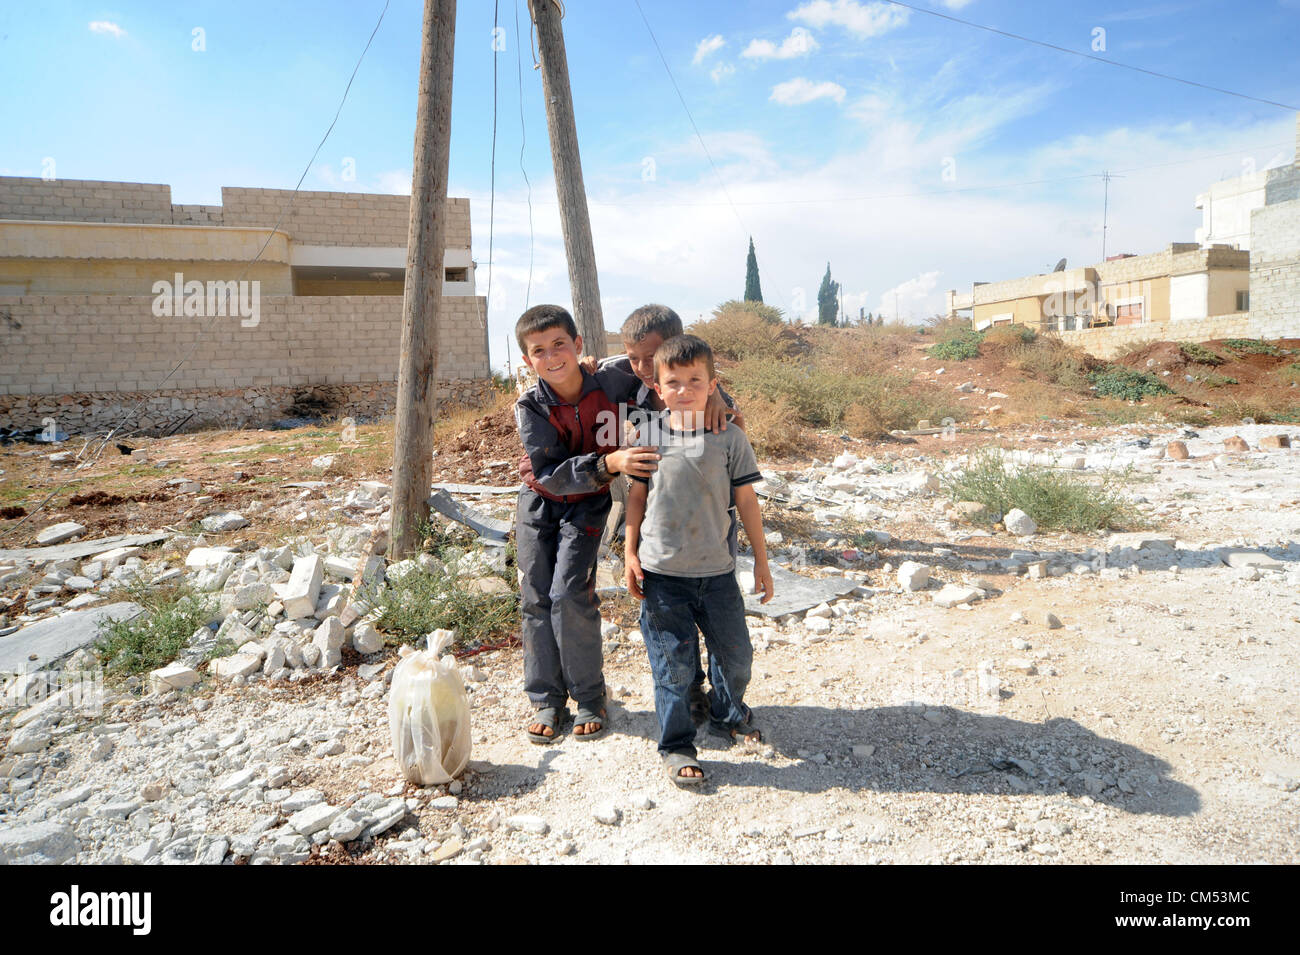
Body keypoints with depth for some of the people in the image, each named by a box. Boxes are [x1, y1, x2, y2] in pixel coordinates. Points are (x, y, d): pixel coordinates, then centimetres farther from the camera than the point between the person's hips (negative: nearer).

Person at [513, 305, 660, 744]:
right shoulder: (531, 407, -21)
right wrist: (609, 463, -38)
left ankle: (590, 698, 6)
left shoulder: (610, 383, -20)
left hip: (587, 504, -1)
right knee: (535, 598, 2)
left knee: (570, 595, -13)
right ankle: (547, 701, 17)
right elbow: (551, 474, -26)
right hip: (539, 502, 2)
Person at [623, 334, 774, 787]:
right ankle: (676, 746, 23)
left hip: (717, 570, 1)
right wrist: (631, 553, 4)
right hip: (661, 571, -1)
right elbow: (637, 495, 7)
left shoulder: (730, 437, -3)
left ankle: (727, 715, 42)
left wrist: (761, 560, 5)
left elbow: (746, 499, 2)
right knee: (673, 663, 5)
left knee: (735, 653, 12)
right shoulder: (649, 435, -1)